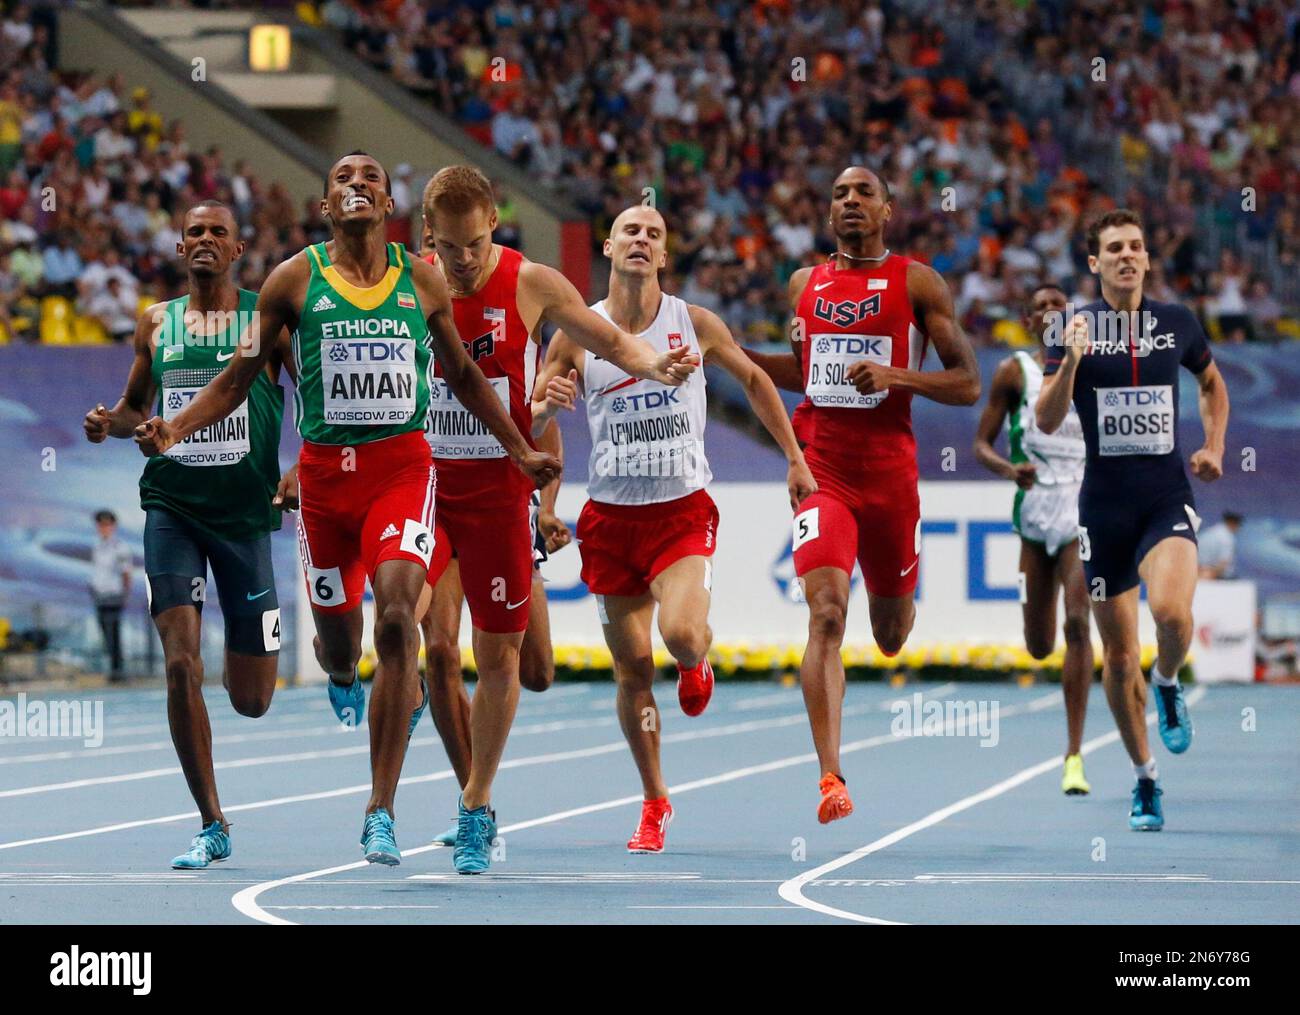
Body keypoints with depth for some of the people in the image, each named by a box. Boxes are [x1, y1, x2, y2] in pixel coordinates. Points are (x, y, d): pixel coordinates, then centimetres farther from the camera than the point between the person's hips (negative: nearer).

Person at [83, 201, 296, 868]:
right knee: (181, 664, -14)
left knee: (251, 700, 3)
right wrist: (111, 423, 0)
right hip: (171, 506, 2)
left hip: (245, 510, -1)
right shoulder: (155, 323, 9)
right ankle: (212, 826, -3)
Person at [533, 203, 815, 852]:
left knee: (681, 633, -26)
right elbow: (523, 423, 4)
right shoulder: (576, 337, -1)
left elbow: (754, 381, 16)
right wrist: (549, 406, -19)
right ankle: (654, 803, 19)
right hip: (610, 517, 1)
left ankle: (697, 665, 13)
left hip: (683, 511, -1)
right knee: (632, 668, 3)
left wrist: (795, 459, 15)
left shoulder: (696, 324, -1)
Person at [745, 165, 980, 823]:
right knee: (826, 615, -19)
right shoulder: (805, 283, 11)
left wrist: (895, 377, -17)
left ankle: (898, 606, 56)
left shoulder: (916, 282, -1)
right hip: (821, 472, 1)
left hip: (890, 471, -1)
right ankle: (830, 779, -25)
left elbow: (969, 385, -3)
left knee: (890, 637, 14)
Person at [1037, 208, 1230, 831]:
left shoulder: (1178, 324, 5)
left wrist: (1213, 447, 10)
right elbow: (1047, 422, -8)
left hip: (1167, 498, 0)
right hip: (1104, 504, 0)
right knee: (1118, 654, 4)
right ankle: (1144, 782, 20)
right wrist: (1070, 362, -23)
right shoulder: (1075, 329, 0)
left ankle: (1168, 686, 7)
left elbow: (1212, 384, 25)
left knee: (1170, 611, -28)